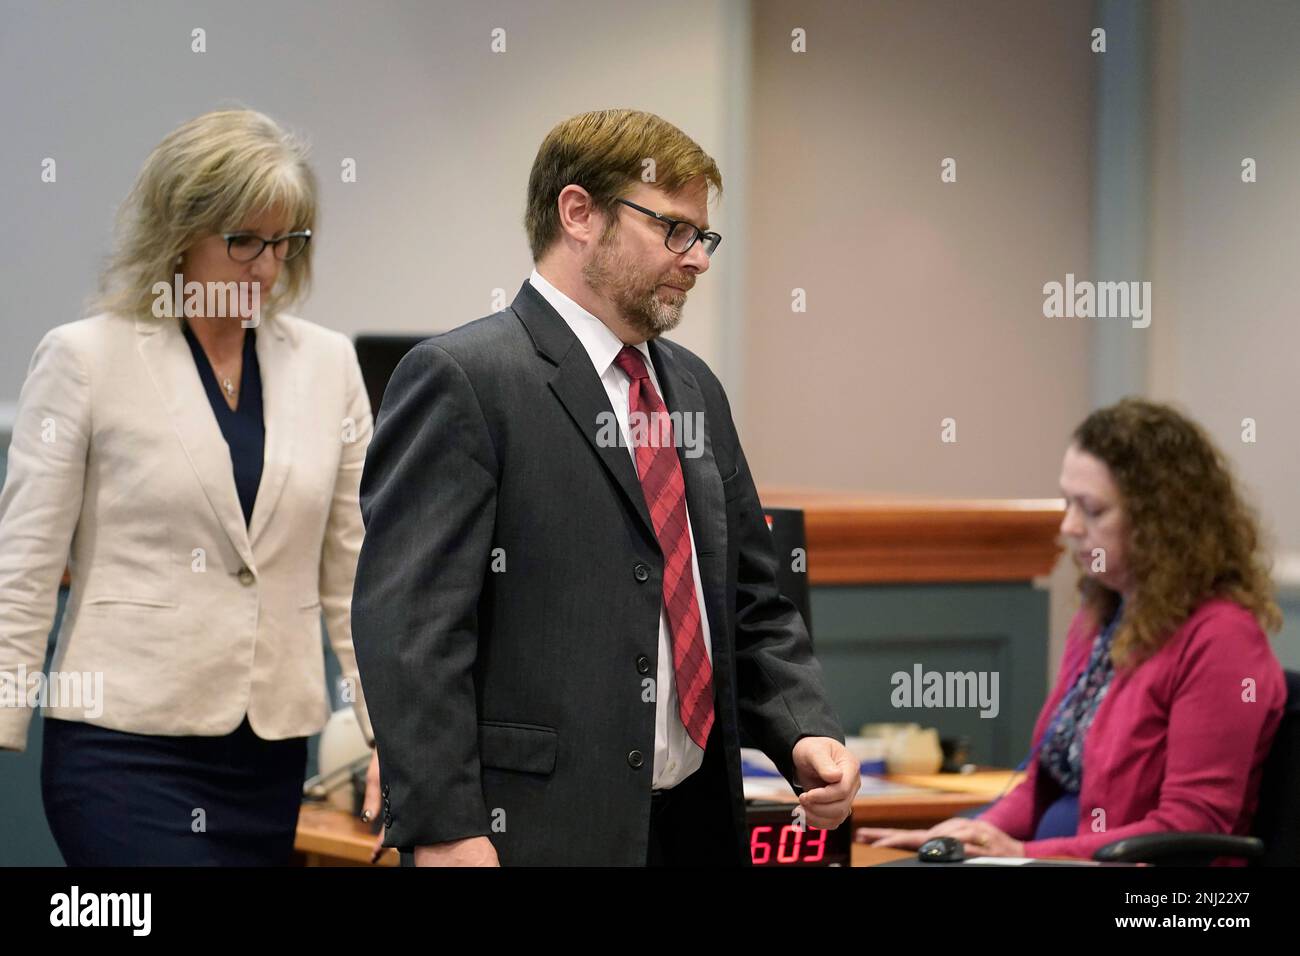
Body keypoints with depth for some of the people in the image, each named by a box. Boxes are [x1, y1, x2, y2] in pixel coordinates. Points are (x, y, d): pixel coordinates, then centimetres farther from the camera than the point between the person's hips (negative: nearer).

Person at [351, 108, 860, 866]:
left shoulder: (693, 388, 17)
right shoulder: (460, 379, -7)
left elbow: (753, 605, 21)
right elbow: (410, 625, -14)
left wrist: (806, 733, 3)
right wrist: (443, 832, -21)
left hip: (694, 825, 7)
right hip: (534, 831, -7)